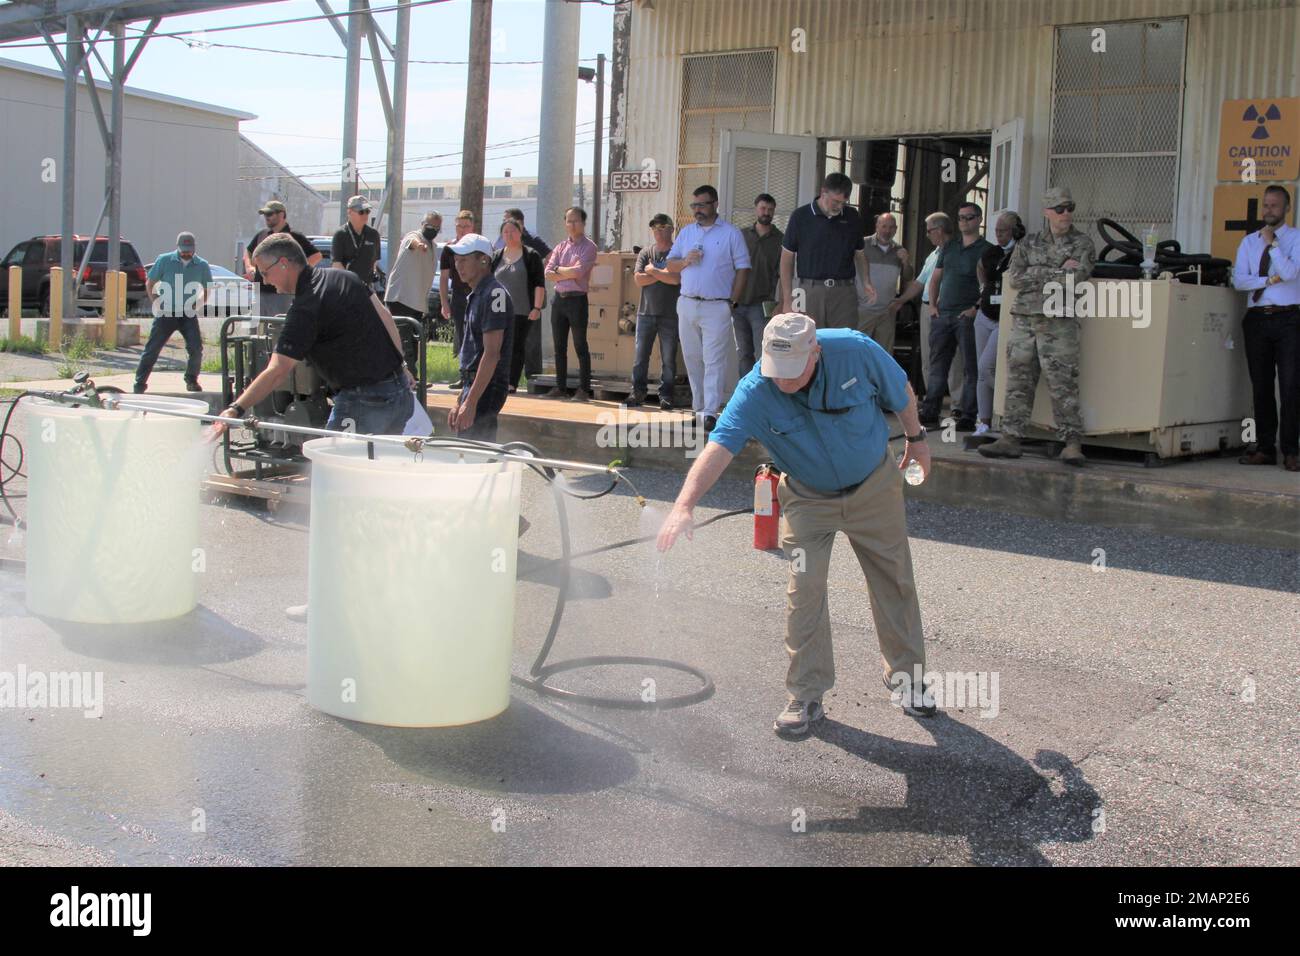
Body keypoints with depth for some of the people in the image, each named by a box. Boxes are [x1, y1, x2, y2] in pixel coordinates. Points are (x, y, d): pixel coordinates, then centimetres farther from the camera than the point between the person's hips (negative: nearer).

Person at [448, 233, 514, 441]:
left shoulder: (493, 294, -15)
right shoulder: (476, 295, 16)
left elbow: (491, 354, -21)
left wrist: (470, 402, -23)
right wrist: (460, 403, 20)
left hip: (488, 387, -10)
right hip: (476, 384, 10)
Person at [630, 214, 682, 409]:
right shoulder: (646, 253, 11)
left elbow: (676, 279, -15)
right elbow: (638, 279, -1)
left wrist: (652, 271, -5)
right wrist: (664, 275, -7)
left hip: (670, 314, -3)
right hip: (646, 312, 3)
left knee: (668, 358, 0)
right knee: (640, 356, 5)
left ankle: (666, 396, 7)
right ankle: (638, 391, 13)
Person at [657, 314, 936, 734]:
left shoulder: (857, 351, -27)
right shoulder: (754, 393, -29)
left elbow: (901, 393, -7)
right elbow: (717, 448, -41)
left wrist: (916, 438, 8)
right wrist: (684, 505, -56)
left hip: (874, 486, 1)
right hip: (808, 498, -1)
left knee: (895, 583, 11)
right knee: (804, 591, -9)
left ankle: (908, 678, 30)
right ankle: (807, 696, 5)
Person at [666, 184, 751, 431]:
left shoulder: (731, 233, 0)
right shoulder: (686, 232, 14)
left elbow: (743, 269, -2)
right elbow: (670, 264, 15)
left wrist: (733, 302, -8)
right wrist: (685, 261, -7)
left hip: (717, 307, -5)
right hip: (687, 305, 5)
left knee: (714, 361, -9)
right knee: (692, 359, 9)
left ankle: (711, 411, -13)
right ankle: (698, 407, 18)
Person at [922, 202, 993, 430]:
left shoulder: (986, 249, 1)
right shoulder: (949, 247, 17)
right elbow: (935, 278, 20)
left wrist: (977, 307, -15)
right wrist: (932, 305, 8)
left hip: (968, 316, -5)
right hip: (942, 315, 5)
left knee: (971, 367, -5)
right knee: (937, 364, 7)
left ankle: (968, 416, -3)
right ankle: (930, 411, 11)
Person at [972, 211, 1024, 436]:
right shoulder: (991, 253, 10)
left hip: (1006, 321, -7)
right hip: (985, 317, 7)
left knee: (986, 367, -16)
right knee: (982, 372, 5)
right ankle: (985, 422, 11)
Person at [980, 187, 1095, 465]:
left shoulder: (1082, 244, 5)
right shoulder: (1029, 244, 14)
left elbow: (1075, 278, -11)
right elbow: (1015, 277, 0)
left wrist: (1037, 275, -4)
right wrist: (1057, 271, -5)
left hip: (1058, 324, -4)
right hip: (1024, 320, 4)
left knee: (1063, 385, -8)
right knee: (1018, 382, 5)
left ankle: (1072, 444, -6)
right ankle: (1010, 439, 9)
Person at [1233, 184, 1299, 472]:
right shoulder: (1249, 242, 14)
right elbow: (1239, 280, 2)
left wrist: (1272, 243, -10)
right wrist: (1271, 280, -8)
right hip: (1256, 318, 4)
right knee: (1261, 387, 5)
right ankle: (1265, 449, 10)